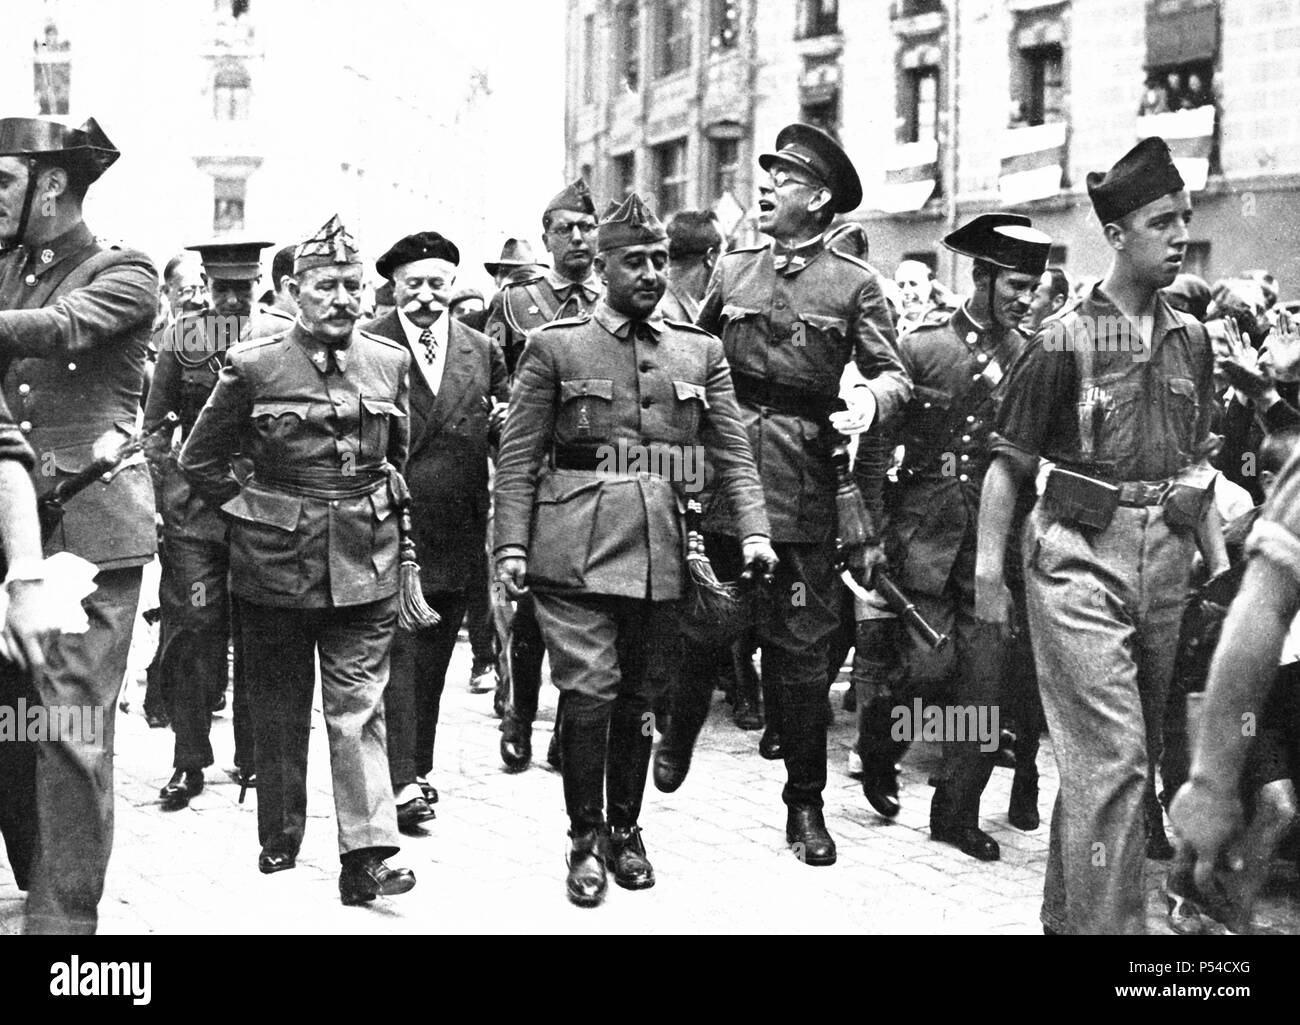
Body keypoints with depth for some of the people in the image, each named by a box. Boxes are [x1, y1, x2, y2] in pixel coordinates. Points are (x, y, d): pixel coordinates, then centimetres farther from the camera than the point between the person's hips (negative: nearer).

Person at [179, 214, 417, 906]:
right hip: (275, 567, -1)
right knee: (280, 712, 11)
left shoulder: (389, 363, 2)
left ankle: (366, 856, -4)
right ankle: (279, 841, 24)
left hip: (365, 566, 1)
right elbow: (200, 459, 5)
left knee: (358, 711, -2)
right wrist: (251, 512, 2)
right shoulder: (253, 367, -6)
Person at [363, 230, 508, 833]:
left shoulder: (483, 352, 10)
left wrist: (505, 424, -9)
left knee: (433, 656, 13)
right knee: (397, 652, -6)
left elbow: (505, 440, 12)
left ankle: (417, 765, 25)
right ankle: (402, 782, -6)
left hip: (458, 530, 4)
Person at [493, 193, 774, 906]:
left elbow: (732, 453, 9)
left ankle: (625, 829, 25)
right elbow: (517, 456, 1)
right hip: (575, 548, -3)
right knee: (589, 692, -7)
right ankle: (585, 840, 8)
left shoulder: (700, 353, 11)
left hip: (661, 553, 3)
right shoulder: (555, 346, 3)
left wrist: (754, 532, -5)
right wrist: (511, 545, -7)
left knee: (640, 697, 11)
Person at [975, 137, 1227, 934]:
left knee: (1139, 751, 14)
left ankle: (1068, 913, 31)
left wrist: (1220, 562, 14)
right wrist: (987, 570, -10)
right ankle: (1108, 925, -5)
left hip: (1166, 563, 6)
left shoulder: (1191, 339, 10)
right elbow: (1009, 466, -5)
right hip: (1082, 561, -6)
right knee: (1112, 756, -12)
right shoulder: (1064, 343, -7)